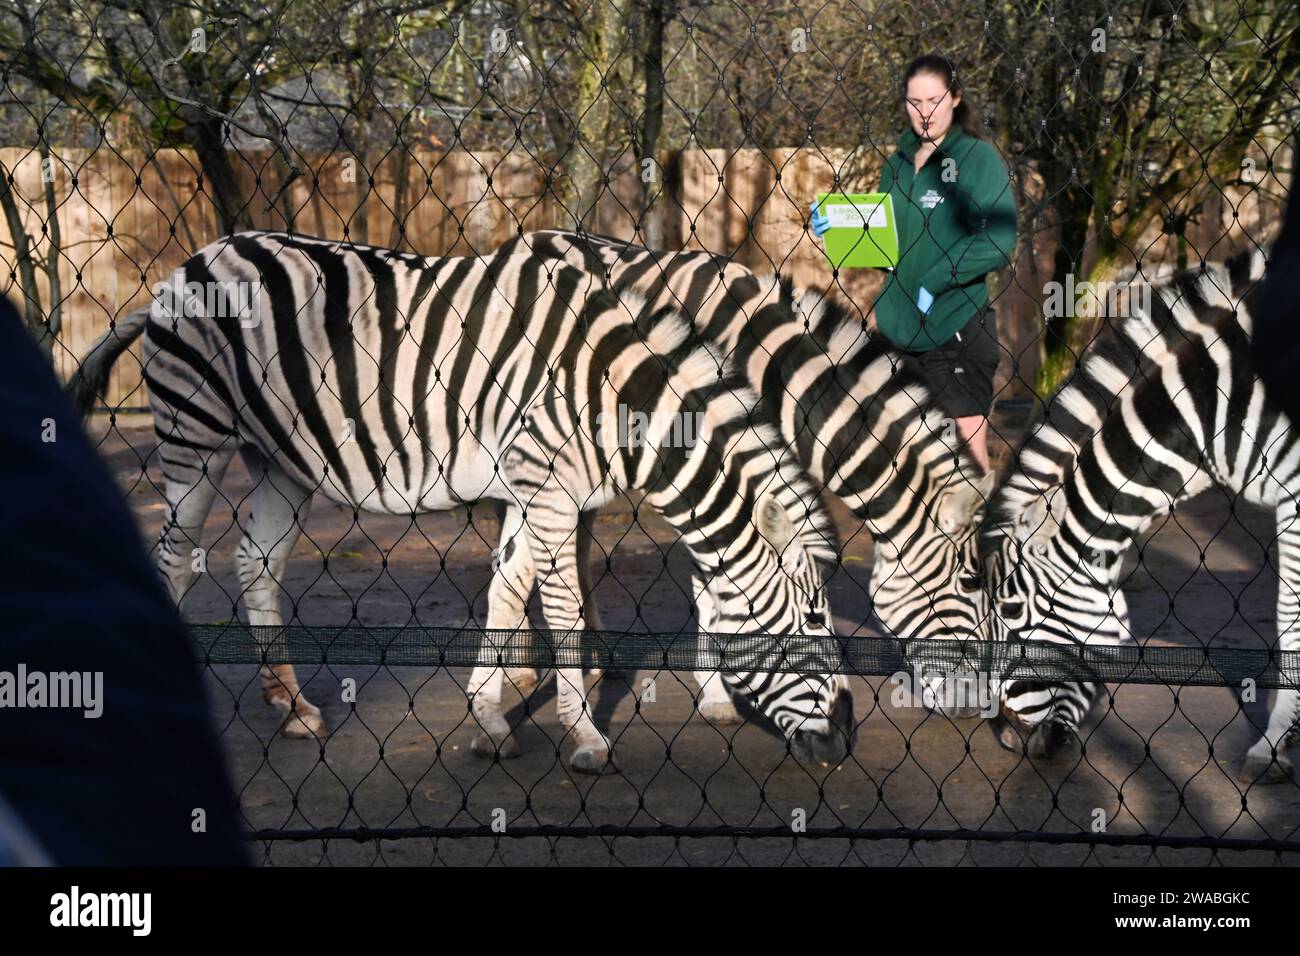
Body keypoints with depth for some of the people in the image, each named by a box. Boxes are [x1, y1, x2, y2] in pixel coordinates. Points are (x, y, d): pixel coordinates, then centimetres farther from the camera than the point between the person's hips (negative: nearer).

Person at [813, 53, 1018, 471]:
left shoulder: (977, 156, -8)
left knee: (968, 439, -2)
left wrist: (935, 282, -21)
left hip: (957, 326, -6)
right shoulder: (899, 161, 11)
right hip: (901, 323, 6)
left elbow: (998, 241, -18)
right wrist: (836, 226, -2)